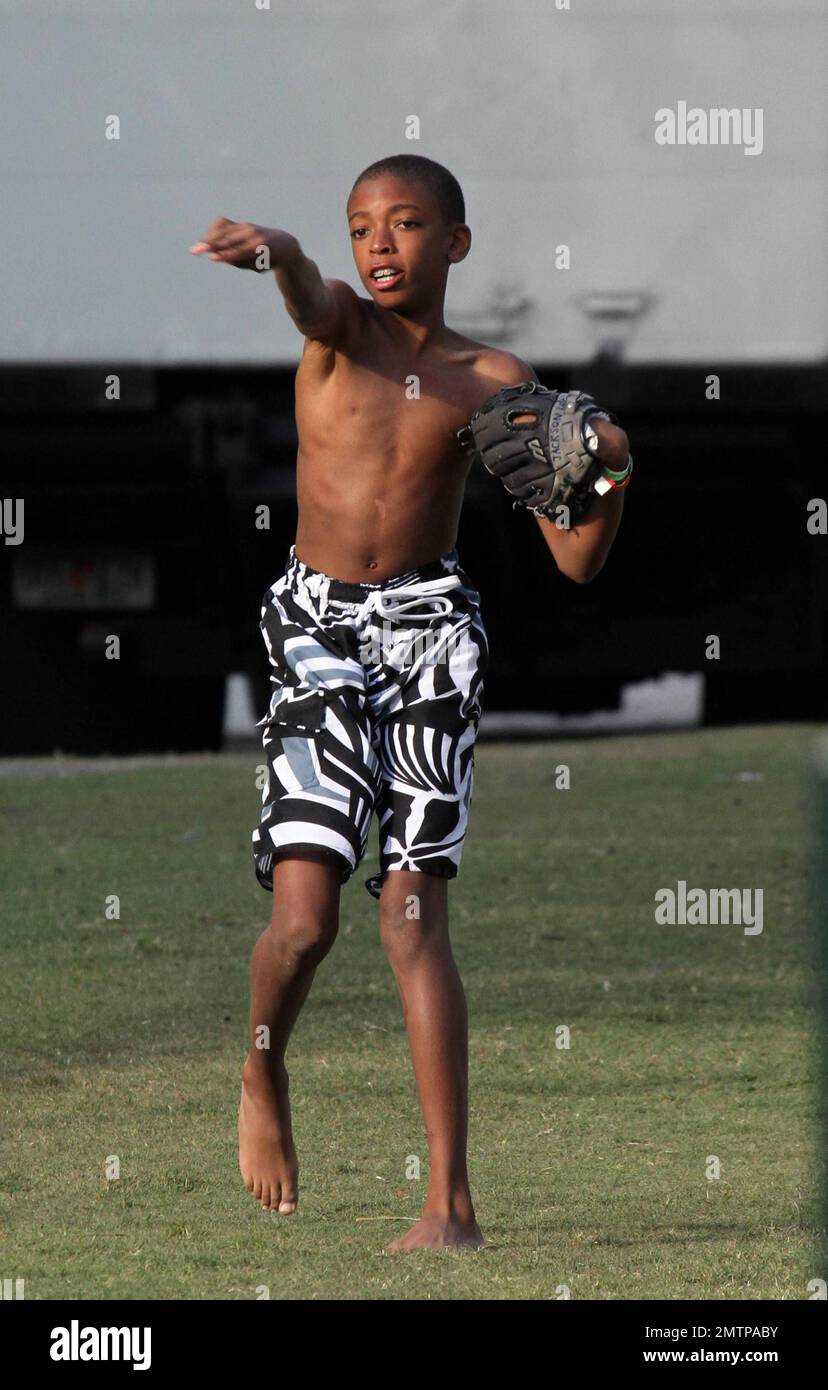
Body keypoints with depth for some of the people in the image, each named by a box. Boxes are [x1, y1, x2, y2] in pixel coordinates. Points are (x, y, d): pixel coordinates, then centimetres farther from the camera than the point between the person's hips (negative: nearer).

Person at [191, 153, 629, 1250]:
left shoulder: (494, 380, 8)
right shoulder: (339, 327, 6)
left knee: (413, 918, -8)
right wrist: (270, 250, -46)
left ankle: (451, 1200, -9)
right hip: (317, 628, 0)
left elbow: (575, 561, 7)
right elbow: (308, 292, -21)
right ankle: (262, 1078, 21)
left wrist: (611, 473, -14)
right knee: (305, 918, -12)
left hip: (427, 629, 0)